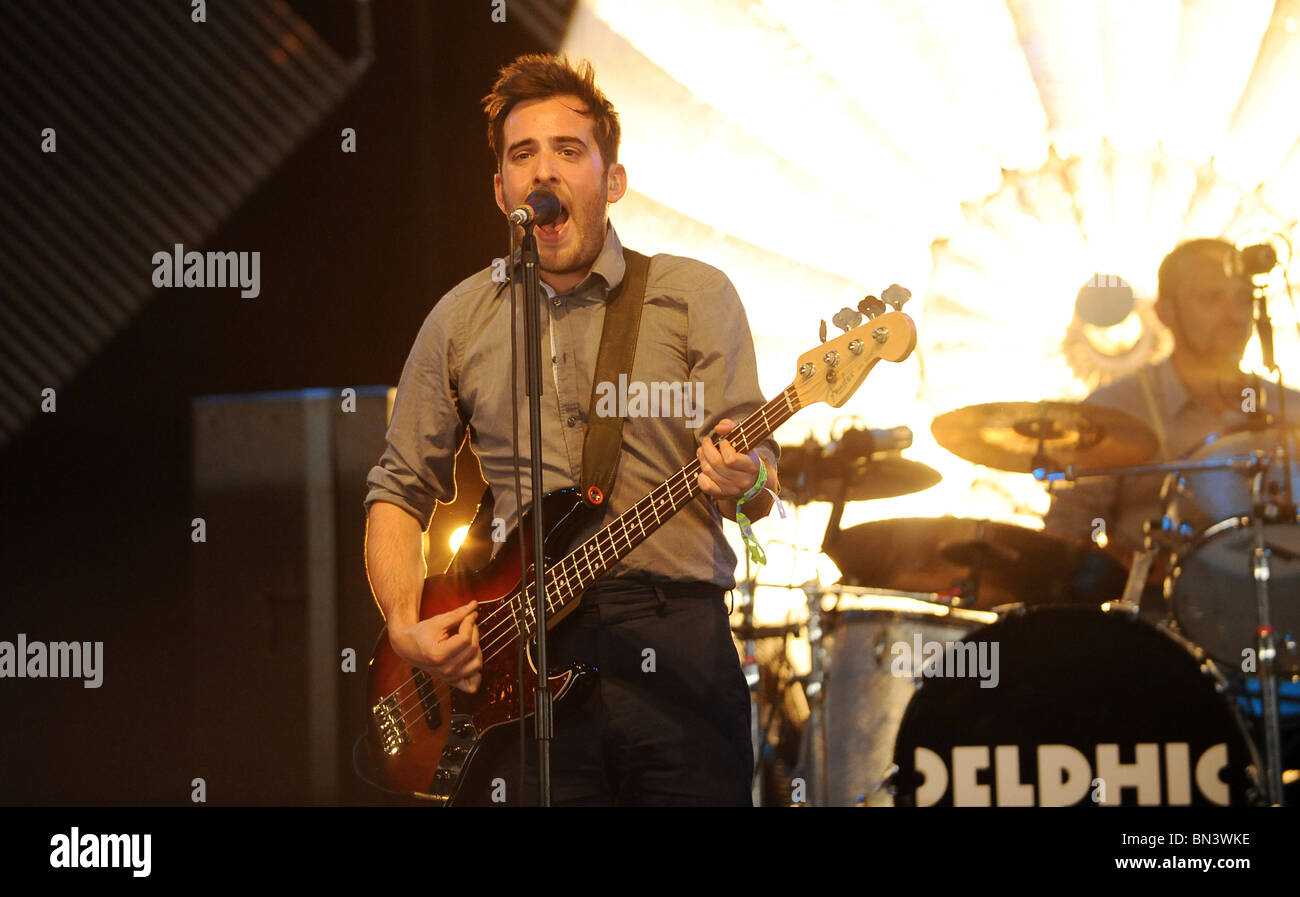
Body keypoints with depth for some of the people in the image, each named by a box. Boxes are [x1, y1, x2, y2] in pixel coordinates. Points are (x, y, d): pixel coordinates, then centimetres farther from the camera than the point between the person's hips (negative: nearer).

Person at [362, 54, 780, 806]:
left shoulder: (695, 296, 6)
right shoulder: (461, 321, 13)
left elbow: (762, 478, 1)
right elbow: (399, 490, 17)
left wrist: (739, 482, -23)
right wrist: (405, 625, 1)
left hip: (674, 640, -1)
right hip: (524, 666, 2)